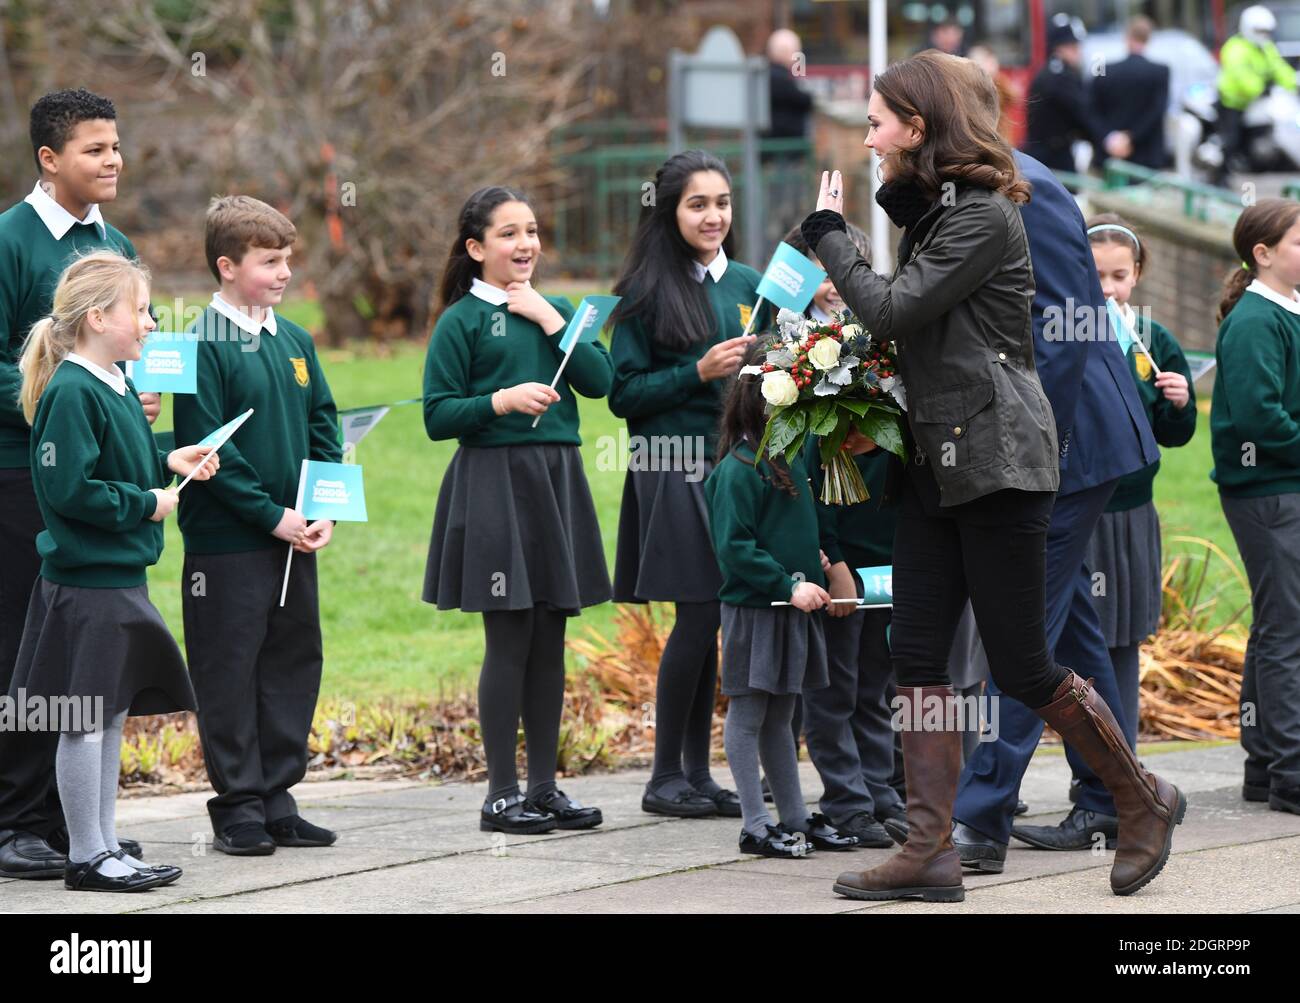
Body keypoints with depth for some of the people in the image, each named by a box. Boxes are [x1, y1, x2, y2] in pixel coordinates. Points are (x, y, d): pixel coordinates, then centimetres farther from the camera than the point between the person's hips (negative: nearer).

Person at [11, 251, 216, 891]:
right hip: (86, 586, -10)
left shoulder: (116, 385, 11)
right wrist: (146, 503, -15)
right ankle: (86, 856, 5)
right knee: (85, 720, -2)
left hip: (121, 579, 10)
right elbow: (69, 488, -23)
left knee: (111, 716, 14)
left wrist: (168, 462, 7)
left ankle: (105, 845, 21)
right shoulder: (71, 393, -18)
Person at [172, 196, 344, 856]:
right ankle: (237, 807, 7)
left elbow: (323, 428, 13)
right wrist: (273, 515, -16)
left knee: (294, 664, 10)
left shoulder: (295, 341, 10)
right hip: (227, 542, -7)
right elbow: (206, 448, -15)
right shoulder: (205, 345, -11)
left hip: (295, 537, 7)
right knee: (230, 671, 0)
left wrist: (325, 510, -1)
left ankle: (277, 800, 18)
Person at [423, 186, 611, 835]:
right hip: (494, 482, -5)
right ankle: (501, 794, 3)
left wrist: (552, 321, -5)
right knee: (509, 640, -4)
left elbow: (600, 382, 0)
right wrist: (501, 401, -20)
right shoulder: (463, 320, -3)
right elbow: (438, 417, -6)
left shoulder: (556, 310, 13)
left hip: (558, 479, 5)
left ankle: (544, 787, 15)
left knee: (550, 639, 8)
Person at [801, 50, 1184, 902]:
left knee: (1020, 665, -4)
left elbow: (891, 310, -17)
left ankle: (1145, 800, 15)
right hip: (937, 463, 9)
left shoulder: (983, 217, -14)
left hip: (998, 460, -9)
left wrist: (829, 235, -6)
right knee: (917, 656, 2)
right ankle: (931, 851, 2)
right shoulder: (926, 210, 15)